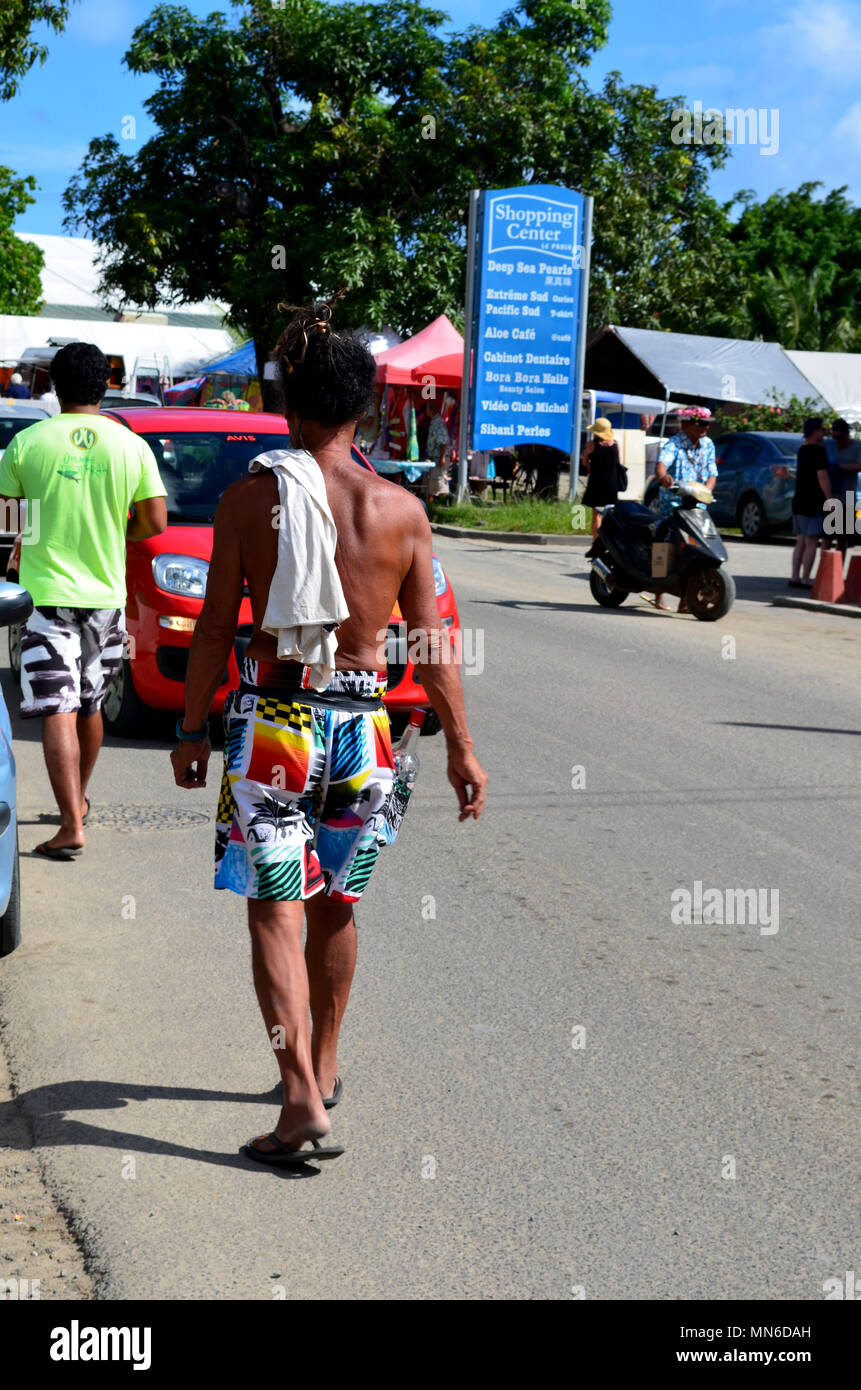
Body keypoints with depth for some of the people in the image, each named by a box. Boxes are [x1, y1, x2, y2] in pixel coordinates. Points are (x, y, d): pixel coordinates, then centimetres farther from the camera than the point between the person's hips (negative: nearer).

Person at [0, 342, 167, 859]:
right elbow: (154, 522, -2)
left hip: (46, 591, -3)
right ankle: (79, 799, 37)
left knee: (57, 711, -6)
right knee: (90, 705, 19)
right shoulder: (132, 446, -2)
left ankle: (72, 826, -15)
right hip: (105, 595, 3)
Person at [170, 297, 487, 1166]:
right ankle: (322, 1068, 36)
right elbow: (431, 642, 1)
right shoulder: (401, 511, -1)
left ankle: (302, 1101, -9)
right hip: (361, 726, 3)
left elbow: (215, 628, -3)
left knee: (276, 912, 0)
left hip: (271, 719, -3)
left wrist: (192, 728, 7)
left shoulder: (250, 498, -5)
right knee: (335, 907, 19)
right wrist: (460, 746, 8)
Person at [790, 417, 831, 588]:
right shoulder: (819, 450, -13)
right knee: (811, 543, -6)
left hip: (799, 502, 9)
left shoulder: (802, 450, 15)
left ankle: (795, 578, 10)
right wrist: (830, 500, -17)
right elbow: (822, 476, -19)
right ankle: (805, 580, -8)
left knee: (801, 542, 11)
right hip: (813, 504, -9)